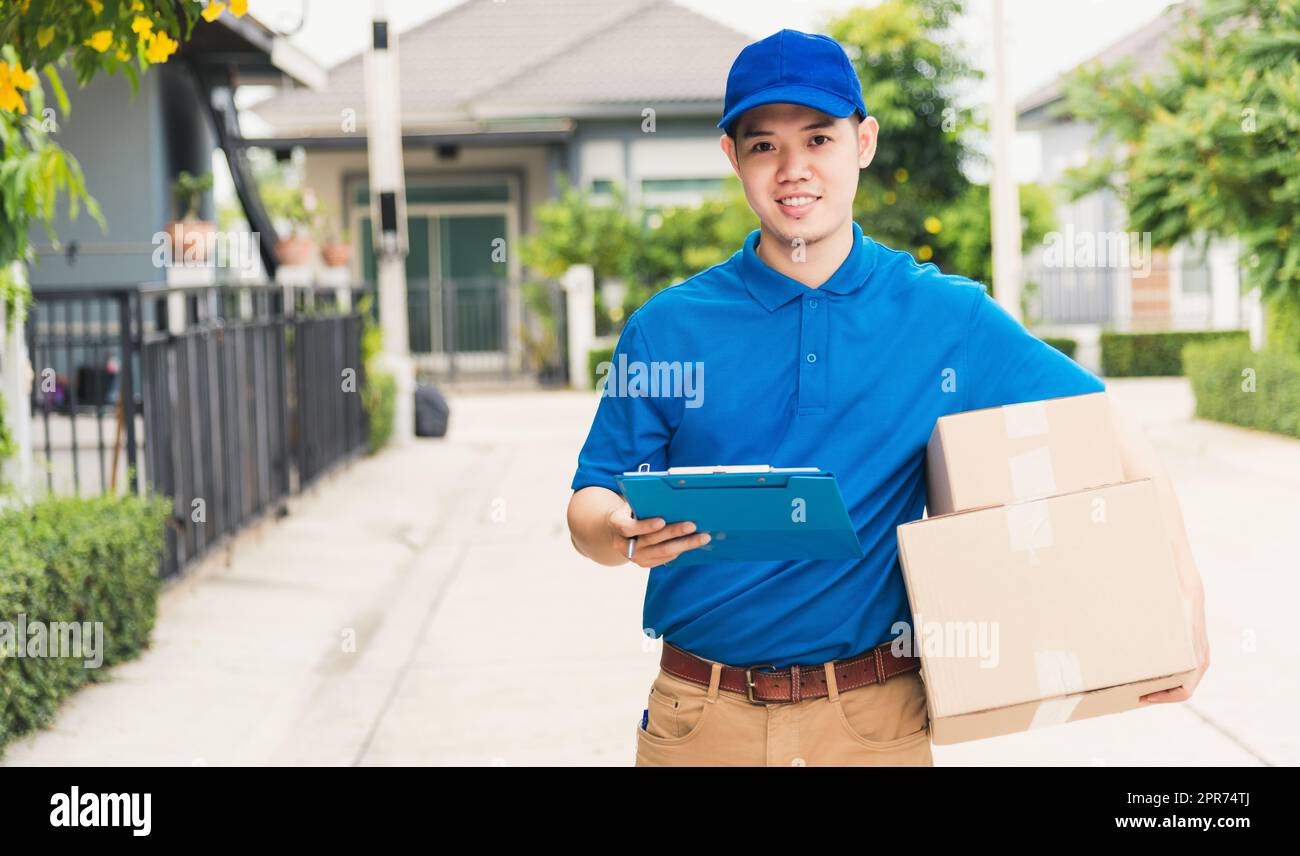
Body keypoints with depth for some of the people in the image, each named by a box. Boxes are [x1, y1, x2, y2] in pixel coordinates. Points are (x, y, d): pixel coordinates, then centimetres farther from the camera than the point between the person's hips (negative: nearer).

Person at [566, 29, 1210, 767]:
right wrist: (623, 532, -22)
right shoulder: (668, 329, 0)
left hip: (876, 718, 0)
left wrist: (1183, 581, -7)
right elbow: (590, 504, 1)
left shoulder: (952, 319, 1)